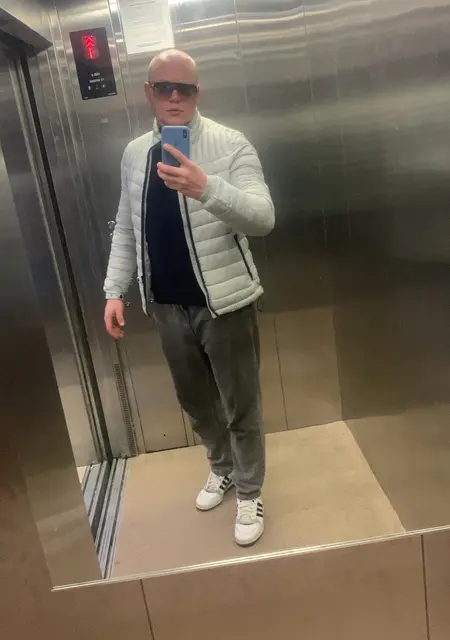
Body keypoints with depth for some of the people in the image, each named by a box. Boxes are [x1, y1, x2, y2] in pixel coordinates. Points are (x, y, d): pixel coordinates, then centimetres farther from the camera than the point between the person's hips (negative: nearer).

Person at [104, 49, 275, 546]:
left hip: (224, 301, -5)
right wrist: (115, 289, 4)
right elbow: (126, 228, 12)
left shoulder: (230, 145, -9)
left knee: (240, 406, 9)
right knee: (194, 400, 20)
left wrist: (207, 188, -38)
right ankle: (222, 467, 46)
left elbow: (263, 218, -22)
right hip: (167, 306, 5)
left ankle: (249, 493, 30)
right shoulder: (134, 154, 7)